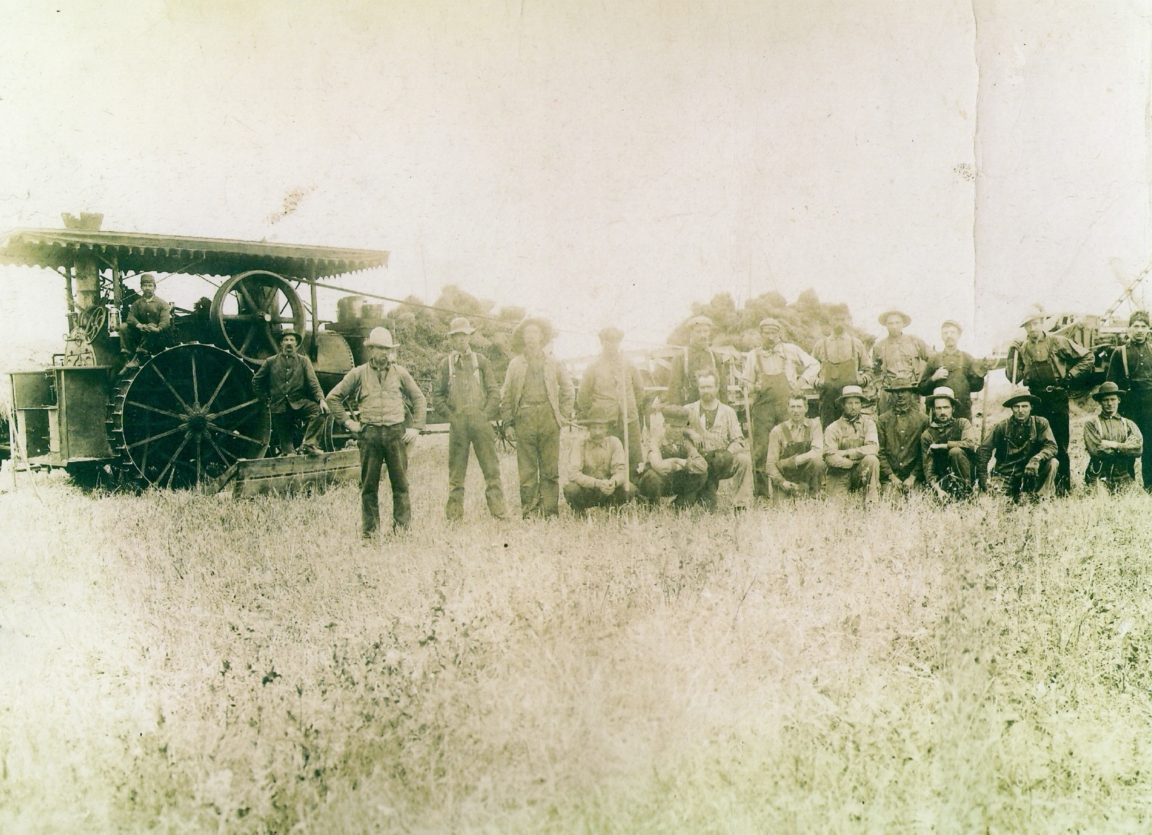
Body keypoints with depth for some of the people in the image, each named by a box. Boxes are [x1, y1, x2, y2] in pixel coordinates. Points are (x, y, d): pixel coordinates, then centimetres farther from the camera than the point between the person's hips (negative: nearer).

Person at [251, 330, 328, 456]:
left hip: (299, 402, -1)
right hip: (279, 407, 1)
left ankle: (308, 445, -28)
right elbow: (256, 382, 19)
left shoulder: (303, 361, 8)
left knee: (320, 411, -31)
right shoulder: (271, 362, 9)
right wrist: (267, 398, 10)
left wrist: (321, 399, -20)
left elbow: (313, 382, -4)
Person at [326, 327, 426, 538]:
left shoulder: (400, 372, 9)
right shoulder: (359, 374, 6)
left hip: (396, 432, 1)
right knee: (369, 484, 3)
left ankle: (402, 526, 7)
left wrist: (415, 427, 7)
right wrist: (348, 421, 5)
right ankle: (369, 529, 10)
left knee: (400, 482, 0)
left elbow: (419, 400, 15)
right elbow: (333, 397, 11)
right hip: (369, 433, 0)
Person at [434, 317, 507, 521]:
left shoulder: (481, 361, 9)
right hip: (457, 422, 0)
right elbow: (439, 395, 11)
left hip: (480, 419, 0)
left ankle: (497, 507, 0)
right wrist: (449, 416, 0)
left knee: (491, 465, -3)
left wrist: (486, 414, -1)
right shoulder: (446, 364, 9)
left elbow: (494, 391, 8)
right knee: (456, 468, 2)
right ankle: (454, 511, 7)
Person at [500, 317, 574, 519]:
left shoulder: (553, 363, 13)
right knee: (527, 469, -1)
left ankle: (550, 511, 4)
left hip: (549, 418, 1)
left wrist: (563, 416, 7)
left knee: (550, 468, 0)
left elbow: (566, 390, 16)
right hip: (524, 419, -1)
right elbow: (506, 395, 10)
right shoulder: (515, 364, 10)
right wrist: (508, 422, 2)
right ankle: (529, 512, 1)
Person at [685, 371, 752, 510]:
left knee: (743, 459, -30)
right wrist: (690, 433, -20)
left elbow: (738, 441, 2)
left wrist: (727, 454, -18)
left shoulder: (727, 411, 9)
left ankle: (741, 506, -27)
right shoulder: (690, 410, 8)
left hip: (723, 462, 1)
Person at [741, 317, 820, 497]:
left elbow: (814, 364, 15)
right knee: (761, 450, -7)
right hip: (763, 406, 0)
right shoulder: (753, 356, 12)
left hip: (787, 405, 0)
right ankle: (761, 492, -3)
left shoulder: (791, 350, 10)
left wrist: (803, 381, 2)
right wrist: (754, 388, -5)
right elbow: (746, 383, 16)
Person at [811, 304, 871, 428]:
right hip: (828, 396, 0)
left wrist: (861, 380, -3)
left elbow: (868, 370, 17)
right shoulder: (820, 346, 13)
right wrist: (816, 381, -2)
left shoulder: (857, 344, 14)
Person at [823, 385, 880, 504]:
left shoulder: (868, 422, 3)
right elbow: (830, 457, -13)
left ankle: (871, 502, -20)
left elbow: (873, 448, -14)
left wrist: (846, 453, -15)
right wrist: (854, 463, -17)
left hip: (861, 472, 1)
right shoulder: (833, 428, -1)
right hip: (840, 474, -1)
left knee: (871, 459, -29)